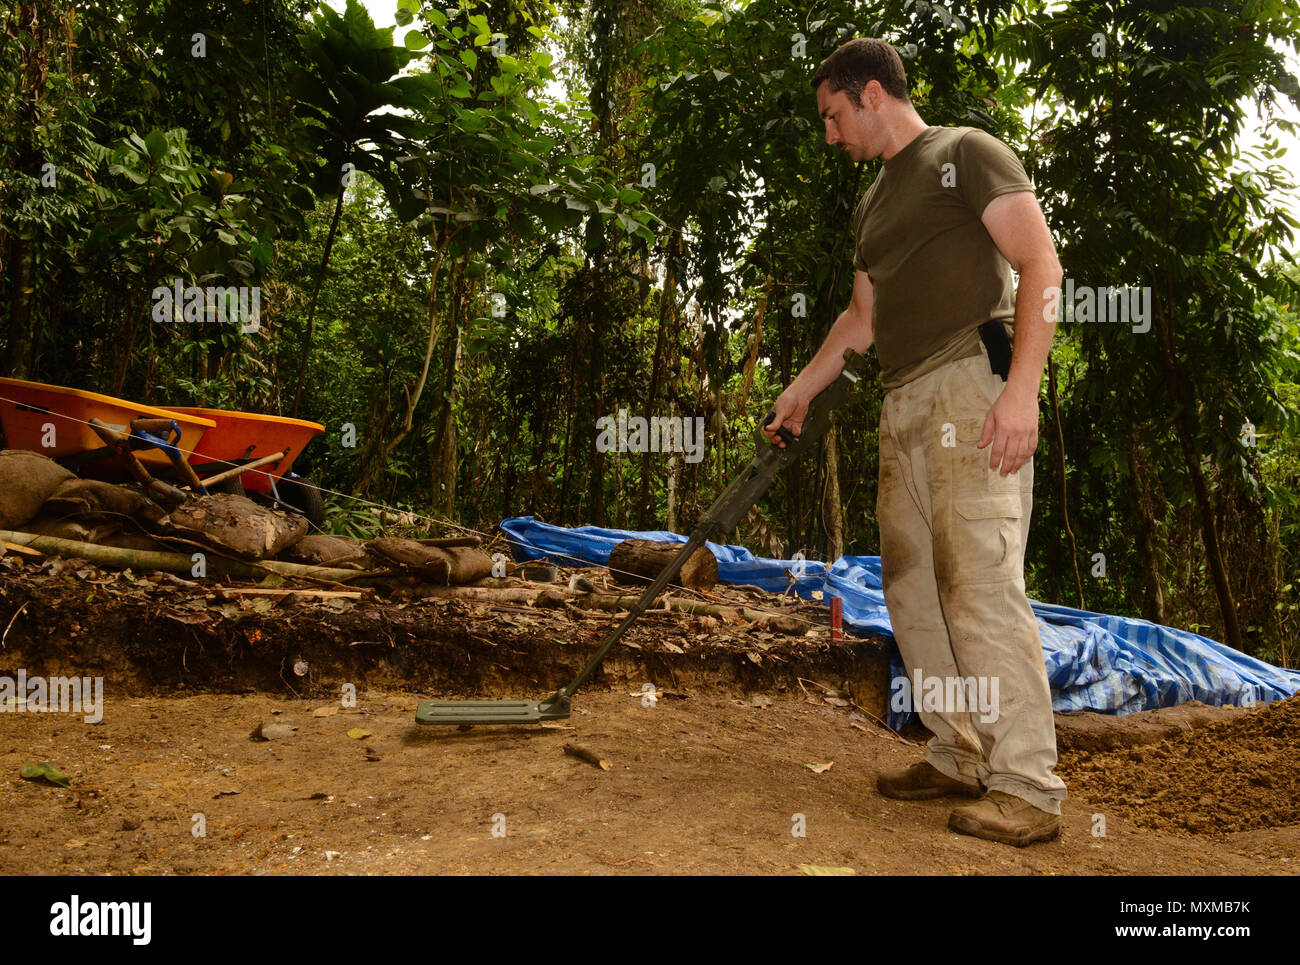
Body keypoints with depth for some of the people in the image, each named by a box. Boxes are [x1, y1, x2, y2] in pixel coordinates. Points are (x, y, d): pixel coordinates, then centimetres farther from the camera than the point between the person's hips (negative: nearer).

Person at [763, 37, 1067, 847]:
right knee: (910, 584, 5)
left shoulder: (966, 154, 3)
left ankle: (1029, 787, -6)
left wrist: (1022, 386, -19)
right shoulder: (872, 206, 26)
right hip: (903, 403, 8)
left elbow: (1042, 268, -7)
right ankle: (959, 758, 14)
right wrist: (803, 387, 33)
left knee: (981, 582, -14)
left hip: (972, 383, -8)